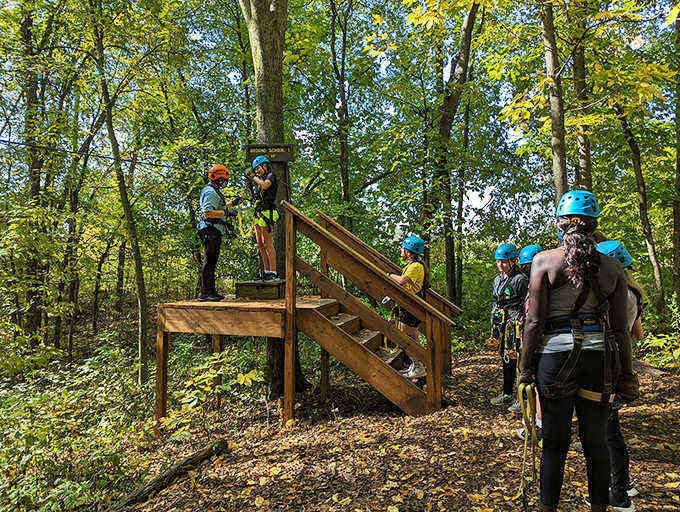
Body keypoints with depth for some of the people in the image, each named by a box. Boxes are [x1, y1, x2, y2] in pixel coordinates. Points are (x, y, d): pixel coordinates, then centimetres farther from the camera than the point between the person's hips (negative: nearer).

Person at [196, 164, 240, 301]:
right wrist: (224, 212, -19)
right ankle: (205, 293, -7)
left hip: (215, 232, 11)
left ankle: (211, 292, 17)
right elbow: (207, 212, -24)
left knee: (212, 262, 12)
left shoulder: (215, 191, 22)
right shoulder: (211, 192, -13)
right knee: (209, 262, -9)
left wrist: (232, 204, 34)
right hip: (211, 230, -11)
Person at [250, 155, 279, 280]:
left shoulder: (271, 175, 0)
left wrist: (256, 179, -6)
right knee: (260, 244, 7)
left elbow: (265, 185, -21)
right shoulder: (262, 179, 25)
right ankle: (266, 270, 11)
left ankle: (273, 271, -12)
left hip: (267, 212, -9)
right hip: (259, 214, 9)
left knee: (267, 243, -13)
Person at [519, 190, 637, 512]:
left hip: (556, 353, -3)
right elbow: (620, 329, 5)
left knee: (555, 441, 8)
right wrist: (626, 374, 14)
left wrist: (525, 365, 0)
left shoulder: (544, 260, -5)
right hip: (599, 356, 3)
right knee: (596, 440, 16)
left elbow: (535, 321, -8)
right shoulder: (612, 268, 3)